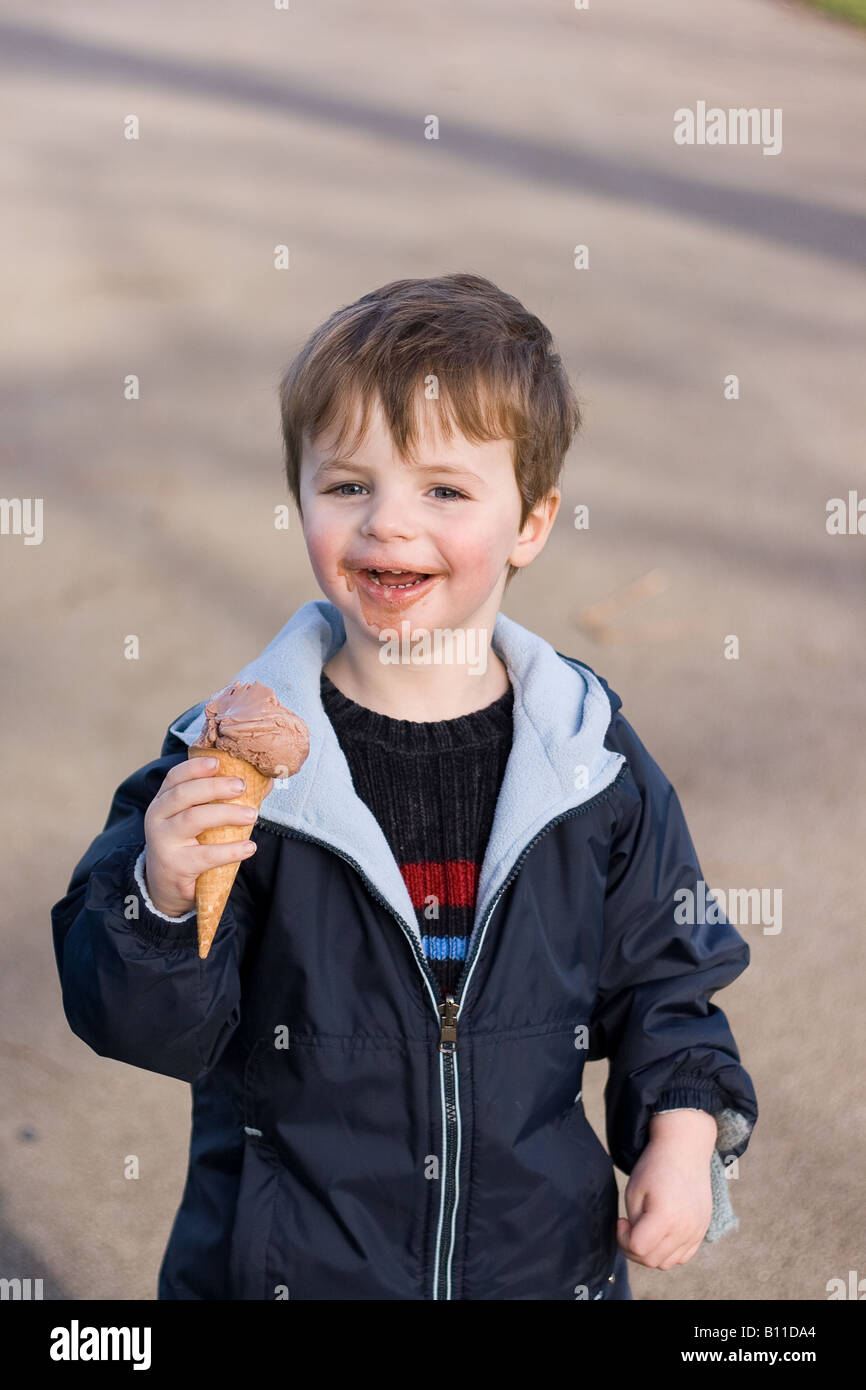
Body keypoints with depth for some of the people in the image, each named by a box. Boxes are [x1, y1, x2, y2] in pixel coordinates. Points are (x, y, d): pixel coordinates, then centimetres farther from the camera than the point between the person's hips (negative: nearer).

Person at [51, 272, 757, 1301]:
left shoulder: (593, 756, -6)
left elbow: (660, 970, 7)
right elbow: (153, 1025, -12)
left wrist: (683, 1128, -5)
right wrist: (164, 899, -30)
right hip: (284, 1259, -1)